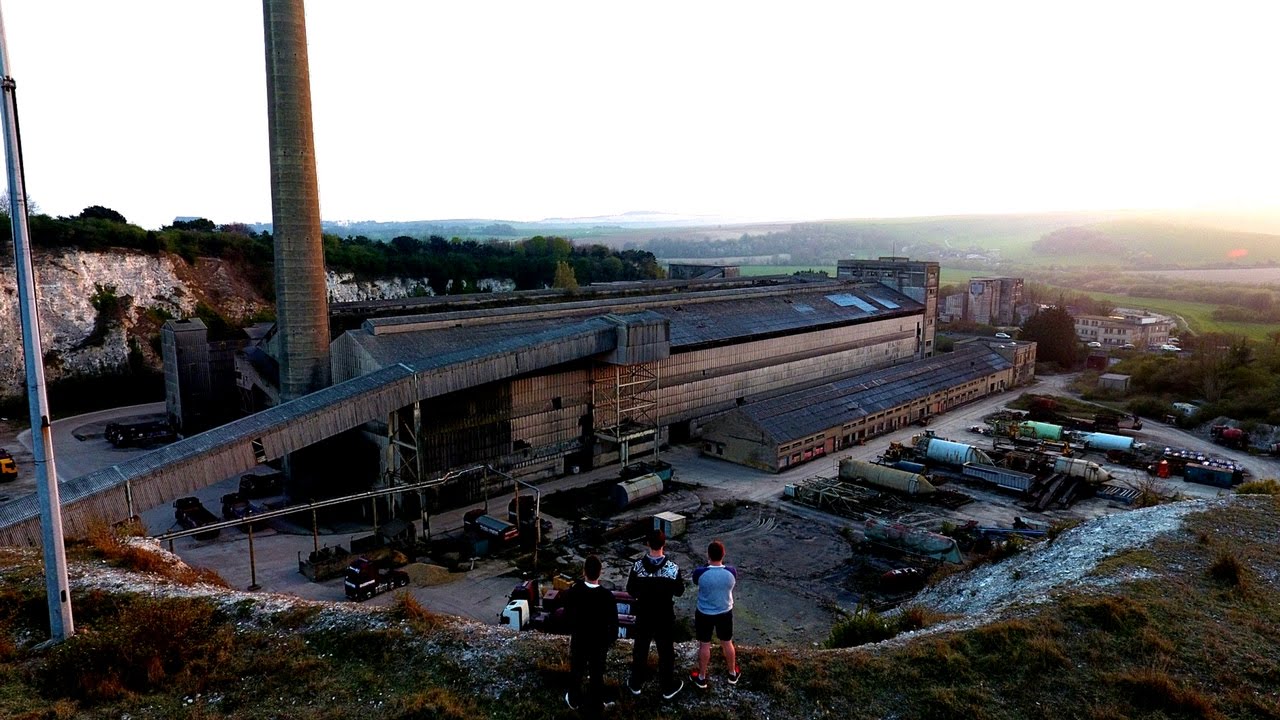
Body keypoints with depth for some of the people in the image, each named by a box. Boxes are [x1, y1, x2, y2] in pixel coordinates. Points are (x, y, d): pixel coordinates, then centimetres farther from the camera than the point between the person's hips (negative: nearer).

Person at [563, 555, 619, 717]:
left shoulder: (573, 591, -22)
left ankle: (574, 700, 47)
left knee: (576, 672, 25)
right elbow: (613, 623, -16)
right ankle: (593, 711, 30)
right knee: (596, 676, 17)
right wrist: (610, 641, 3)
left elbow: (567, 613, 0)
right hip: (599, 642, -1)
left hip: (578, 640, 1)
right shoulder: (607, 596, -25)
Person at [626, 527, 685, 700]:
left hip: (643, 615, 1)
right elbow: (679, 591, -7)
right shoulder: (673, 567, -20)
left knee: (640, 649, 19)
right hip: (665, 616, -1)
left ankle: (636, 684, 34)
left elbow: (631, 590, -7)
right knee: (666, 652, 15)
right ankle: (668, 687, 29)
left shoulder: (638, 566, -18)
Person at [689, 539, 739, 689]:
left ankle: (701, 678, 31)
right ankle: (733, 674, 40)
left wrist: (708, 565, 4)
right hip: (725, 613, 2)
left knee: (704, 645, 16)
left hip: (704, 614, -2)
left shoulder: (700, 573, -27)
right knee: (727, 643, 22)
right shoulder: (731, 571, -21)